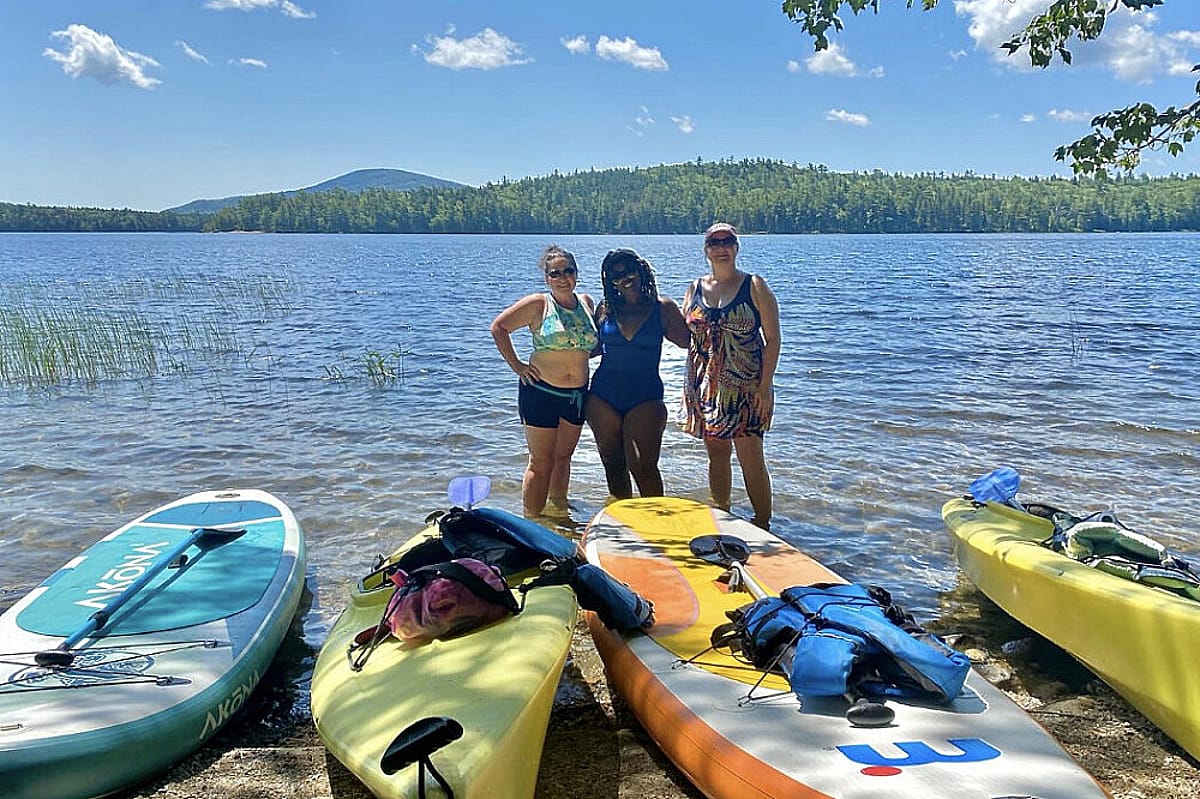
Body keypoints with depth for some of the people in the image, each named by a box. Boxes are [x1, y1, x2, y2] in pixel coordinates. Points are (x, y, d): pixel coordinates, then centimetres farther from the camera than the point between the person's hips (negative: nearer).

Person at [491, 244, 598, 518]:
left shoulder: (586, 303, 8)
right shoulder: (539, 304, -7)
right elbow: (499, 327, -3)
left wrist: (581, 355, 7)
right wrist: (516, 365, -6)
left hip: (577, 394, 5)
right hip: (541, 391, -5)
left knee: (563, 456, 16)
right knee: (540, 463, -1)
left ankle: (559, 509, 31)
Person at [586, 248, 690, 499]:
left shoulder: (662, 308, 1)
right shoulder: (605, 308, 7)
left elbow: (688, 341, -1)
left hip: (646, 397, -3)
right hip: (603, 396, 3)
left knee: (643, 467, -11)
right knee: (613, 464, 11)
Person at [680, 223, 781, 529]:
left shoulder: (755, 287, -1)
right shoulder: (694, 289, 10)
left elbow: (772, 339, -3)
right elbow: (684, 337, 16)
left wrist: (765, 385, -11)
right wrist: (689, 386, 7)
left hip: (745, 386, -4)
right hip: (705, 387, 4)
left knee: (751, 458, -6)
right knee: (716, 454, 10)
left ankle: (763, 524, 4)